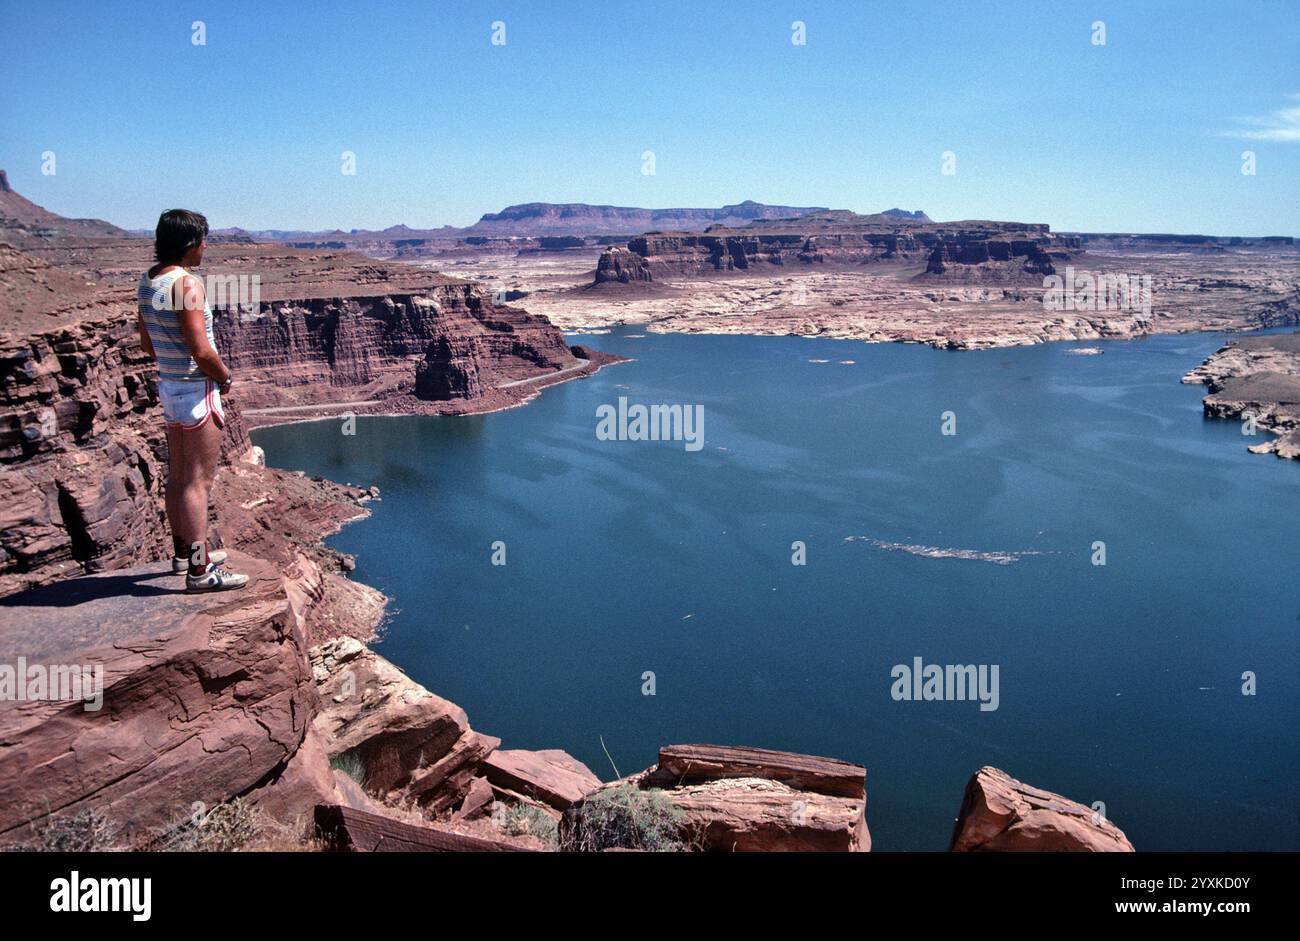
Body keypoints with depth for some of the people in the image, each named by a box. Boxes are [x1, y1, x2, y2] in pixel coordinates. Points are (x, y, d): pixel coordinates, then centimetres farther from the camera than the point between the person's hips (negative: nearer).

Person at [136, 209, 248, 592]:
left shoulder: (148, 280, 7)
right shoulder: (187, 283, -20)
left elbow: (148, 343, 15)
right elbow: (201, 351, -23)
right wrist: (226, 377, -6)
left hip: (169, 385, 9)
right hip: (197, 390, -9)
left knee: (178, 475, 18)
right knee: (198, 481, -4)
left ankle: (184, 552, 31)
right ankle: (200, 570, 1)